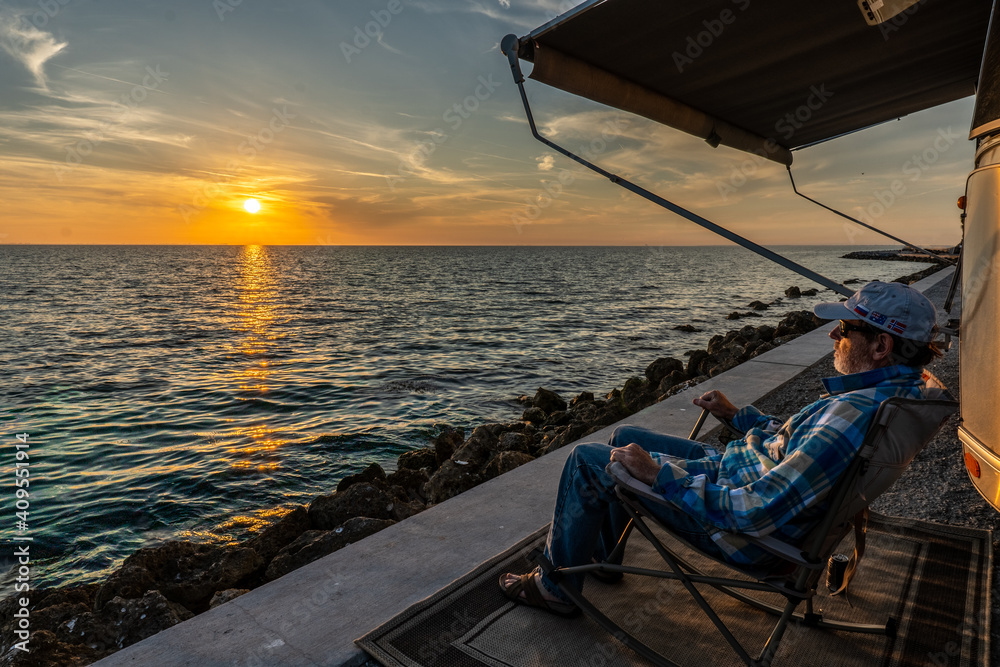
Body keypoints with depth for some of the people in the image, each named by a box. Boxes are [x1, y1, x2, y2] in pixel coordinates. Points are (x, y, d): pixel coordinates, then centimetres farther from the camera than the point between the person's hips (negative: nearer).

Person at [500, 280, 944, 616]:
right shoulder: (898, 389, -1)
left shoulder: (854, 414, -34)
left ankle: (556, 588, 17)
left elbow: (754, 512, -36)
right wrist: (738, 415, 18)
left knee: (586, 459, -4)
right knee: (625, 437, 19)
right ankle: (602, 556, 34)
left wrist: (658, 473, -27)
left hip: (744, 535, -10)